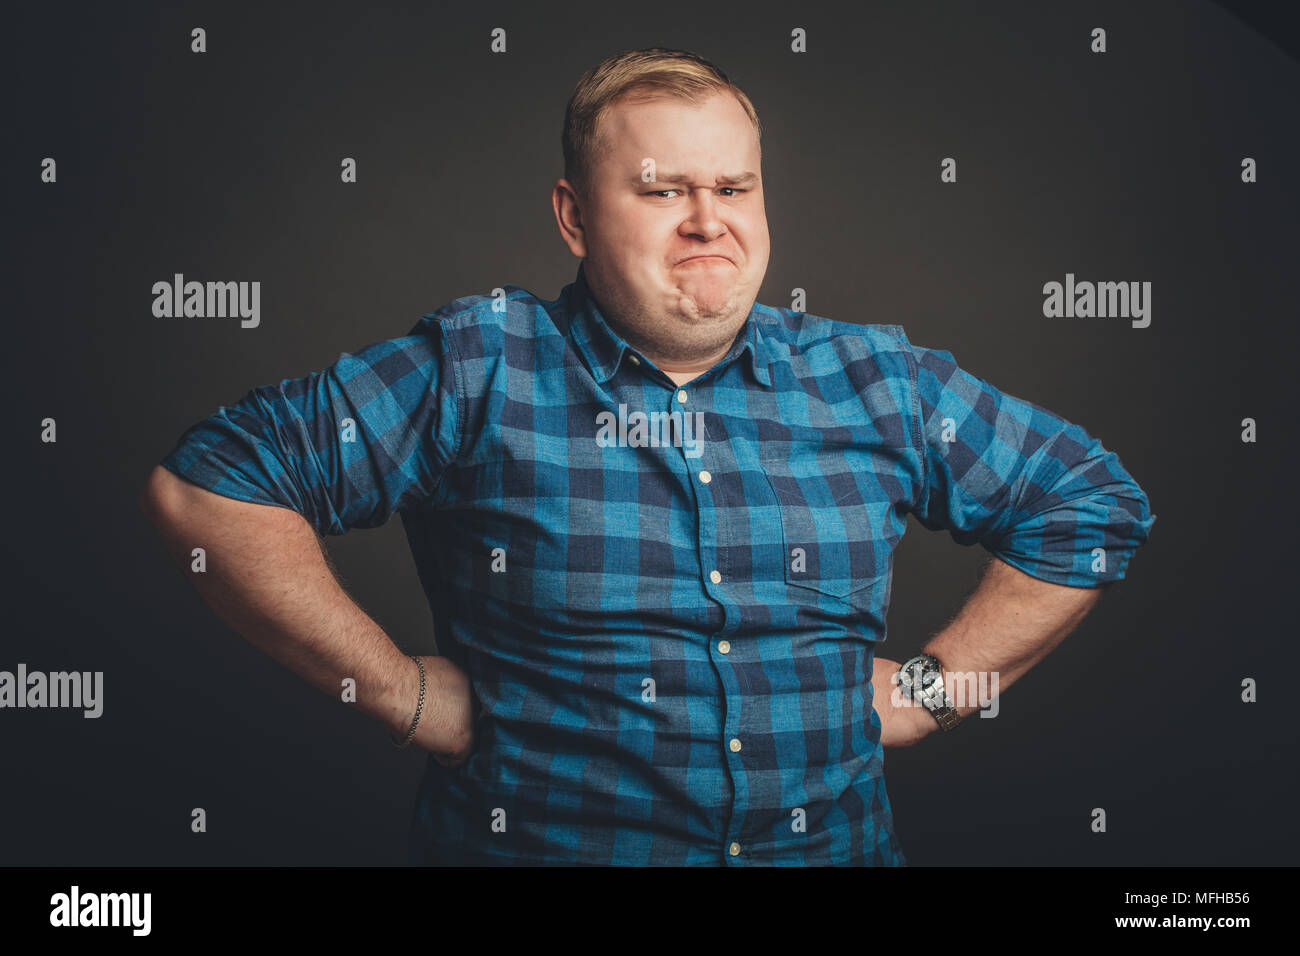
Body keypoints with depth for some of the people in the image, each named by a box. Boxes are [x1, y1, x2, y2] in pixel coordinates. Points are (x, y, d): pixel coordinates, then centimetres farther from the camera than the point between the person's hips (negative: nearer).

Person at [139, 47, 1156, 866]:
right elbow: (206, 481, -5)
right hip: (533, 840, -1)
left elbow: (1097, 505, 15)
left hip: (833, 842, 2)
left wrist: (930, 686, 7)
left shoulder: (877, 383, 6)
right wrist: (400, 690, -7)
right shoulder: (477, 367, -3)